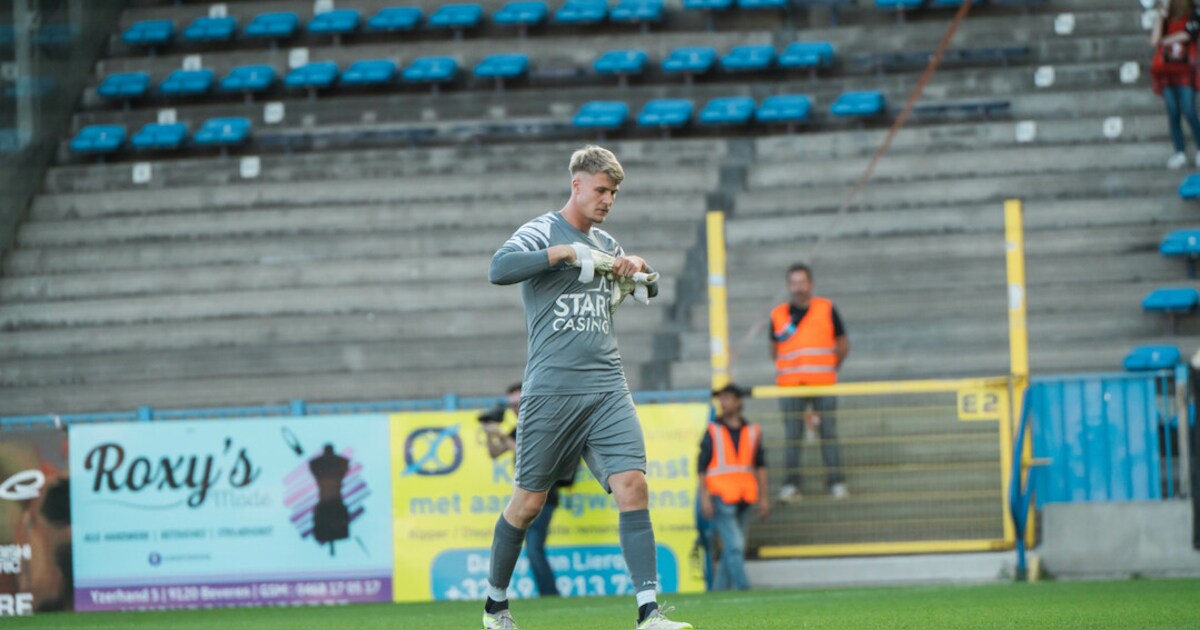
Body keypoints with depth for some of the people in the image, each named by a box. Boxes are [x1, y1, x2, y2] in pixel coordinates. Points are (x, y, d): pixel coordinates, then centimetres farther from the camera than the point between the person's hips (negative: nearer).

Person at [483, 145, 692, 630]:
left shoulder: (606, 244, 17)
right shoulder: (542, 232, -1)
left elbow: (649, 290, 32)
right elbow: (499, 270, -20)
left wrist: (639, 269, 9)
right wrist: (566, 253, -22)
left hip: (607, 388, 4)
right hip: (550, 389, -4)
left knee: (632, 485, -12)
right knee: (529, 501, 3)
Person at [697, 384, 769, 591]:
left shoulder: (752, 432, 12)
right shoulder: (713, 431, 3)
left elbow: (760, 465, 15)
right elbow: (701, 466, 1)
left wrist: (764, 497, 10)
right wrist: (704, 497, -8)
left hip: (743, 497, 4)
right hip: (720, 497, -4)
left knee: (735, 548, 4)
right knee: (734, 544, -14)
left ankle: (719, 590, 10)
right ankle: (743, 588, -16)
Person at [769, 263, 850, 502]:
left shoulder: (827, 309, 4)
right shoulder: (779, 315, 5)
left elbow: (843, 345, 13)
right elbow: (775, 351, 16)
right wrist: (793, 370, 10)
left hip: (823, 384, 0)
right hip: (790, 385, 0)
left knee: (829, 433, 0)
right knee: (792, 435, -2)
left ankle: (836, 482, 5)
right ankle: (791, 484, 1)